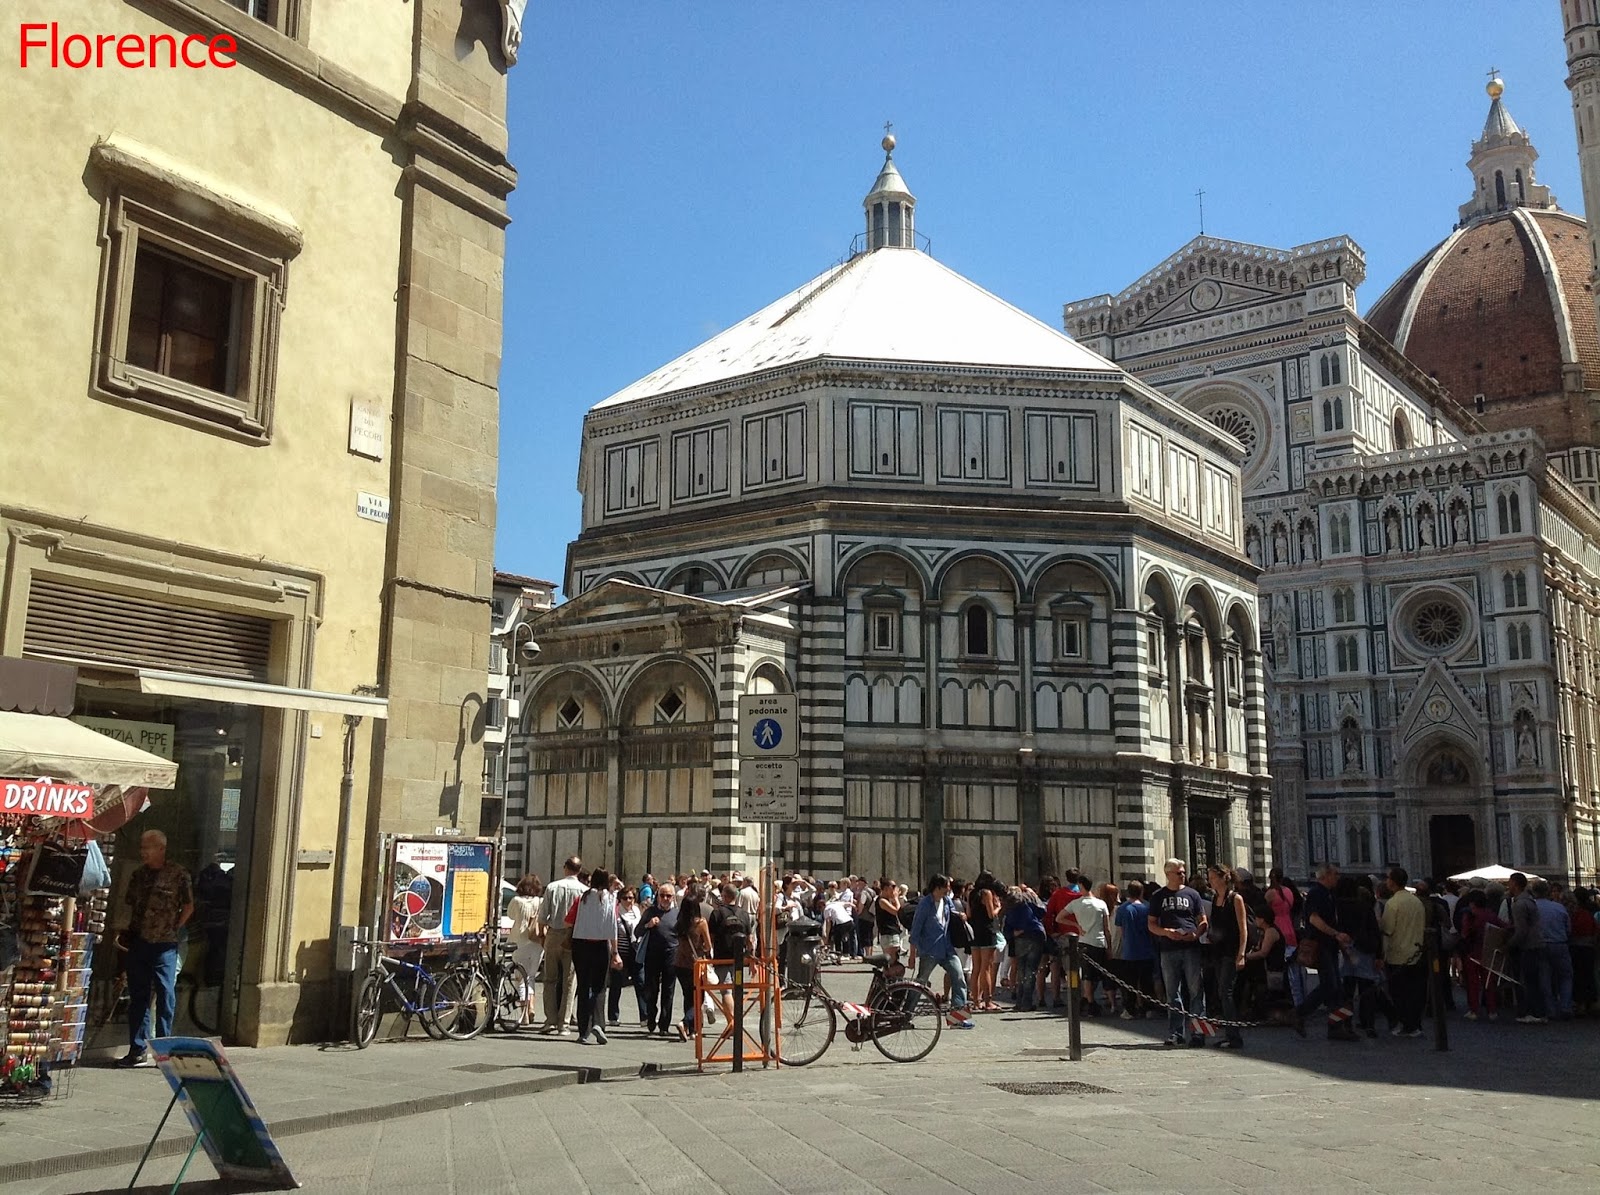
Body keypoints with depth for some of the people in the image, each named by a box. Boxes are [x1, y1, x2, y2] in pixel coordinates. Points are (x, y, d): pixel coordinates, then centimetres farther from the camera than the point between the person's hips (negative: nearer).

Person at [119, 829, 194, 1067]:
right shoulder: (138, 875, 11)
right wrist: (129, 930, 9)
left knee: (165, 996, -3)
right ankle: (138, 1050, 15)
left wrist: (174, 929, -1)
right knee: (137, 997, 8)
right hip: (138, 943, 5)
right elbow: (130, 905, 19)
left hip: (164, 946, -5)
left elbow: (188, 907, 3)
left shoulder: (178, 875, -3)